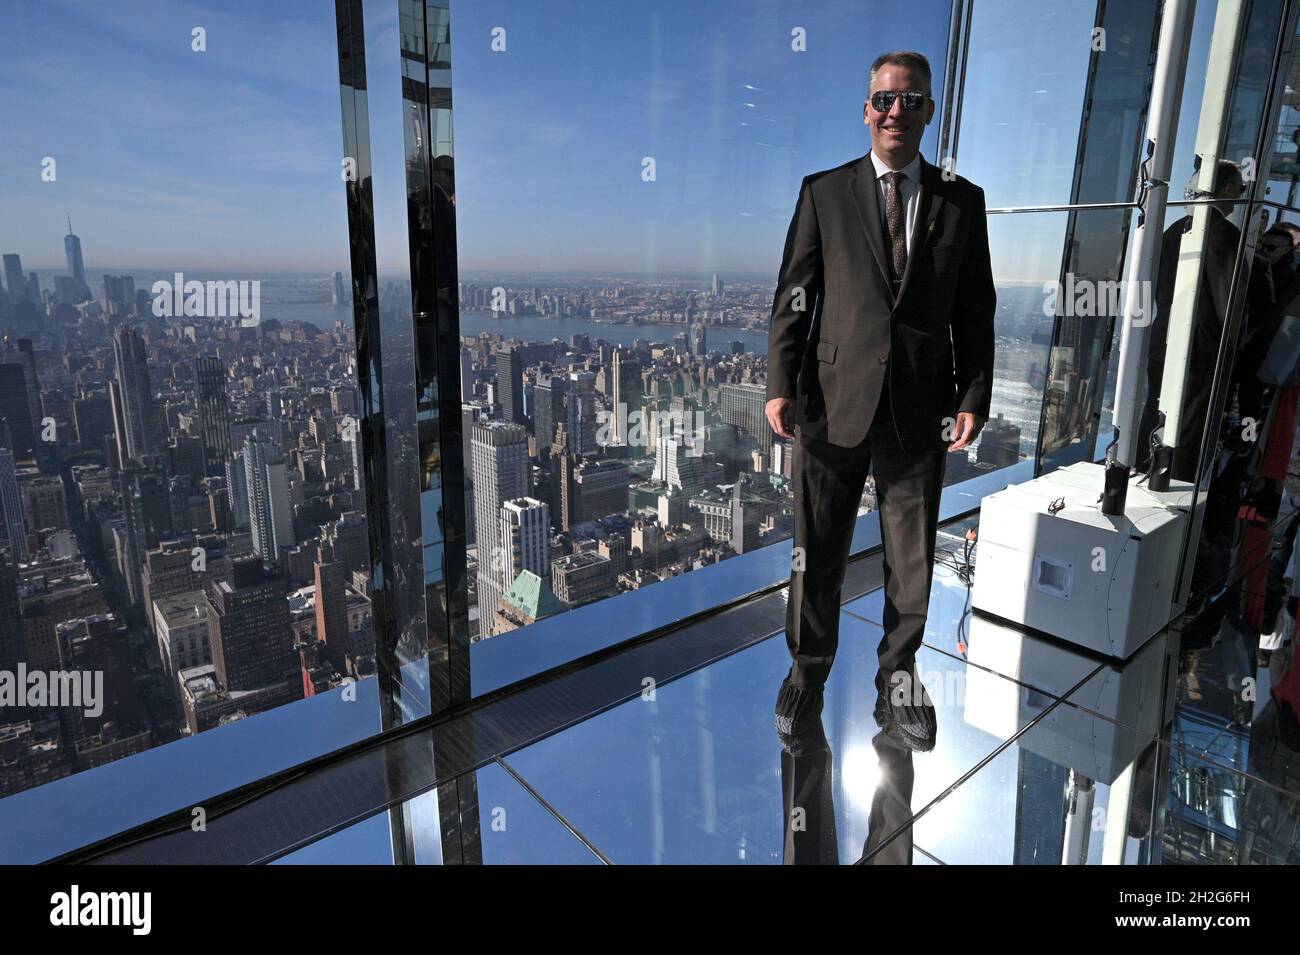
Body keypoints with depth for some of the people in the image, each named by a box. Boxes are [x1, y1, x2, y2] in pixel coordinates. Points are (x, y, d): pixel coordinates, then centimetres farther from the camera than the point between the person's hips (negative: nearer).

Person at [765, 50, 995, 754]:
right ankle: (806, 675, 27)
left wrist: (974, 398, -1)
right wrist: (780, 385, -8)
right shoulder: (824, 193, 6)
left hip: (920, 411, 2)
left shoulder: (963, 202, 9)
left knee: (913, 564, 10)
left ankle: (897, 682, 31)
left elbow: (976, 310, 8)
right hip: (834, 402, -1)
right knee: (816, 556, 7)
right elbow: (793, 296, 2)